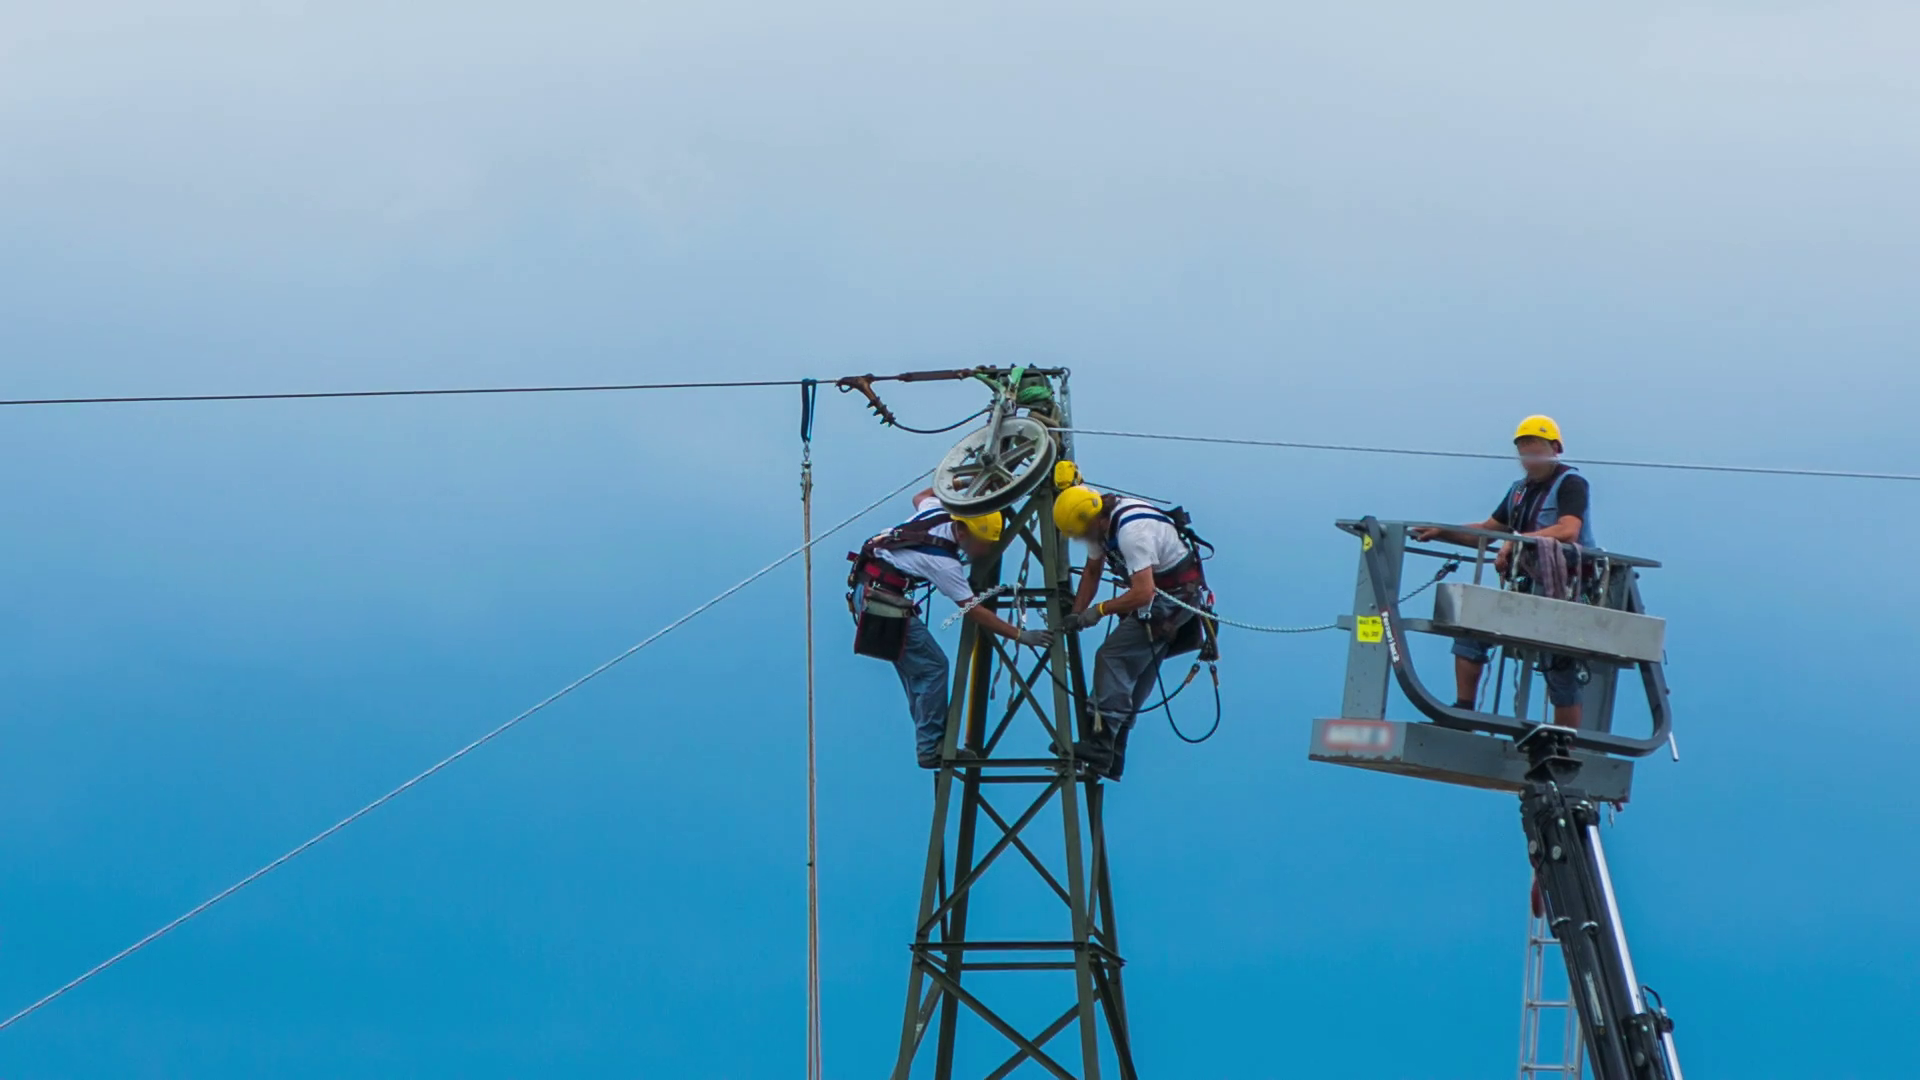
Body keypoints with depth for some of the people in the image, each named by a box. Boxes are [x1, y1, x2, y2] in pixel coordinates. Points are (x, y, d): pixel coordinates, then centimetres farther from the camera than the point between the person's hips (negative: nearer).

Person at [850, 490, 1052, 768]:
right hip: (883, 598, -10)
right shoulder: (943, 561, -24)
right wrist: (1020, 635, -21)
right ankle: (931, 748, -3)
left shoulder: (939, 510, -3)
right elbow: (974, 612, -21)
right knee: (933, 668, -7)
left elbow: (920, 497, 23)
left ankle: (930, 744, 16)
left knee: (914, 666, 13)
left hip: (866, 589, 10)